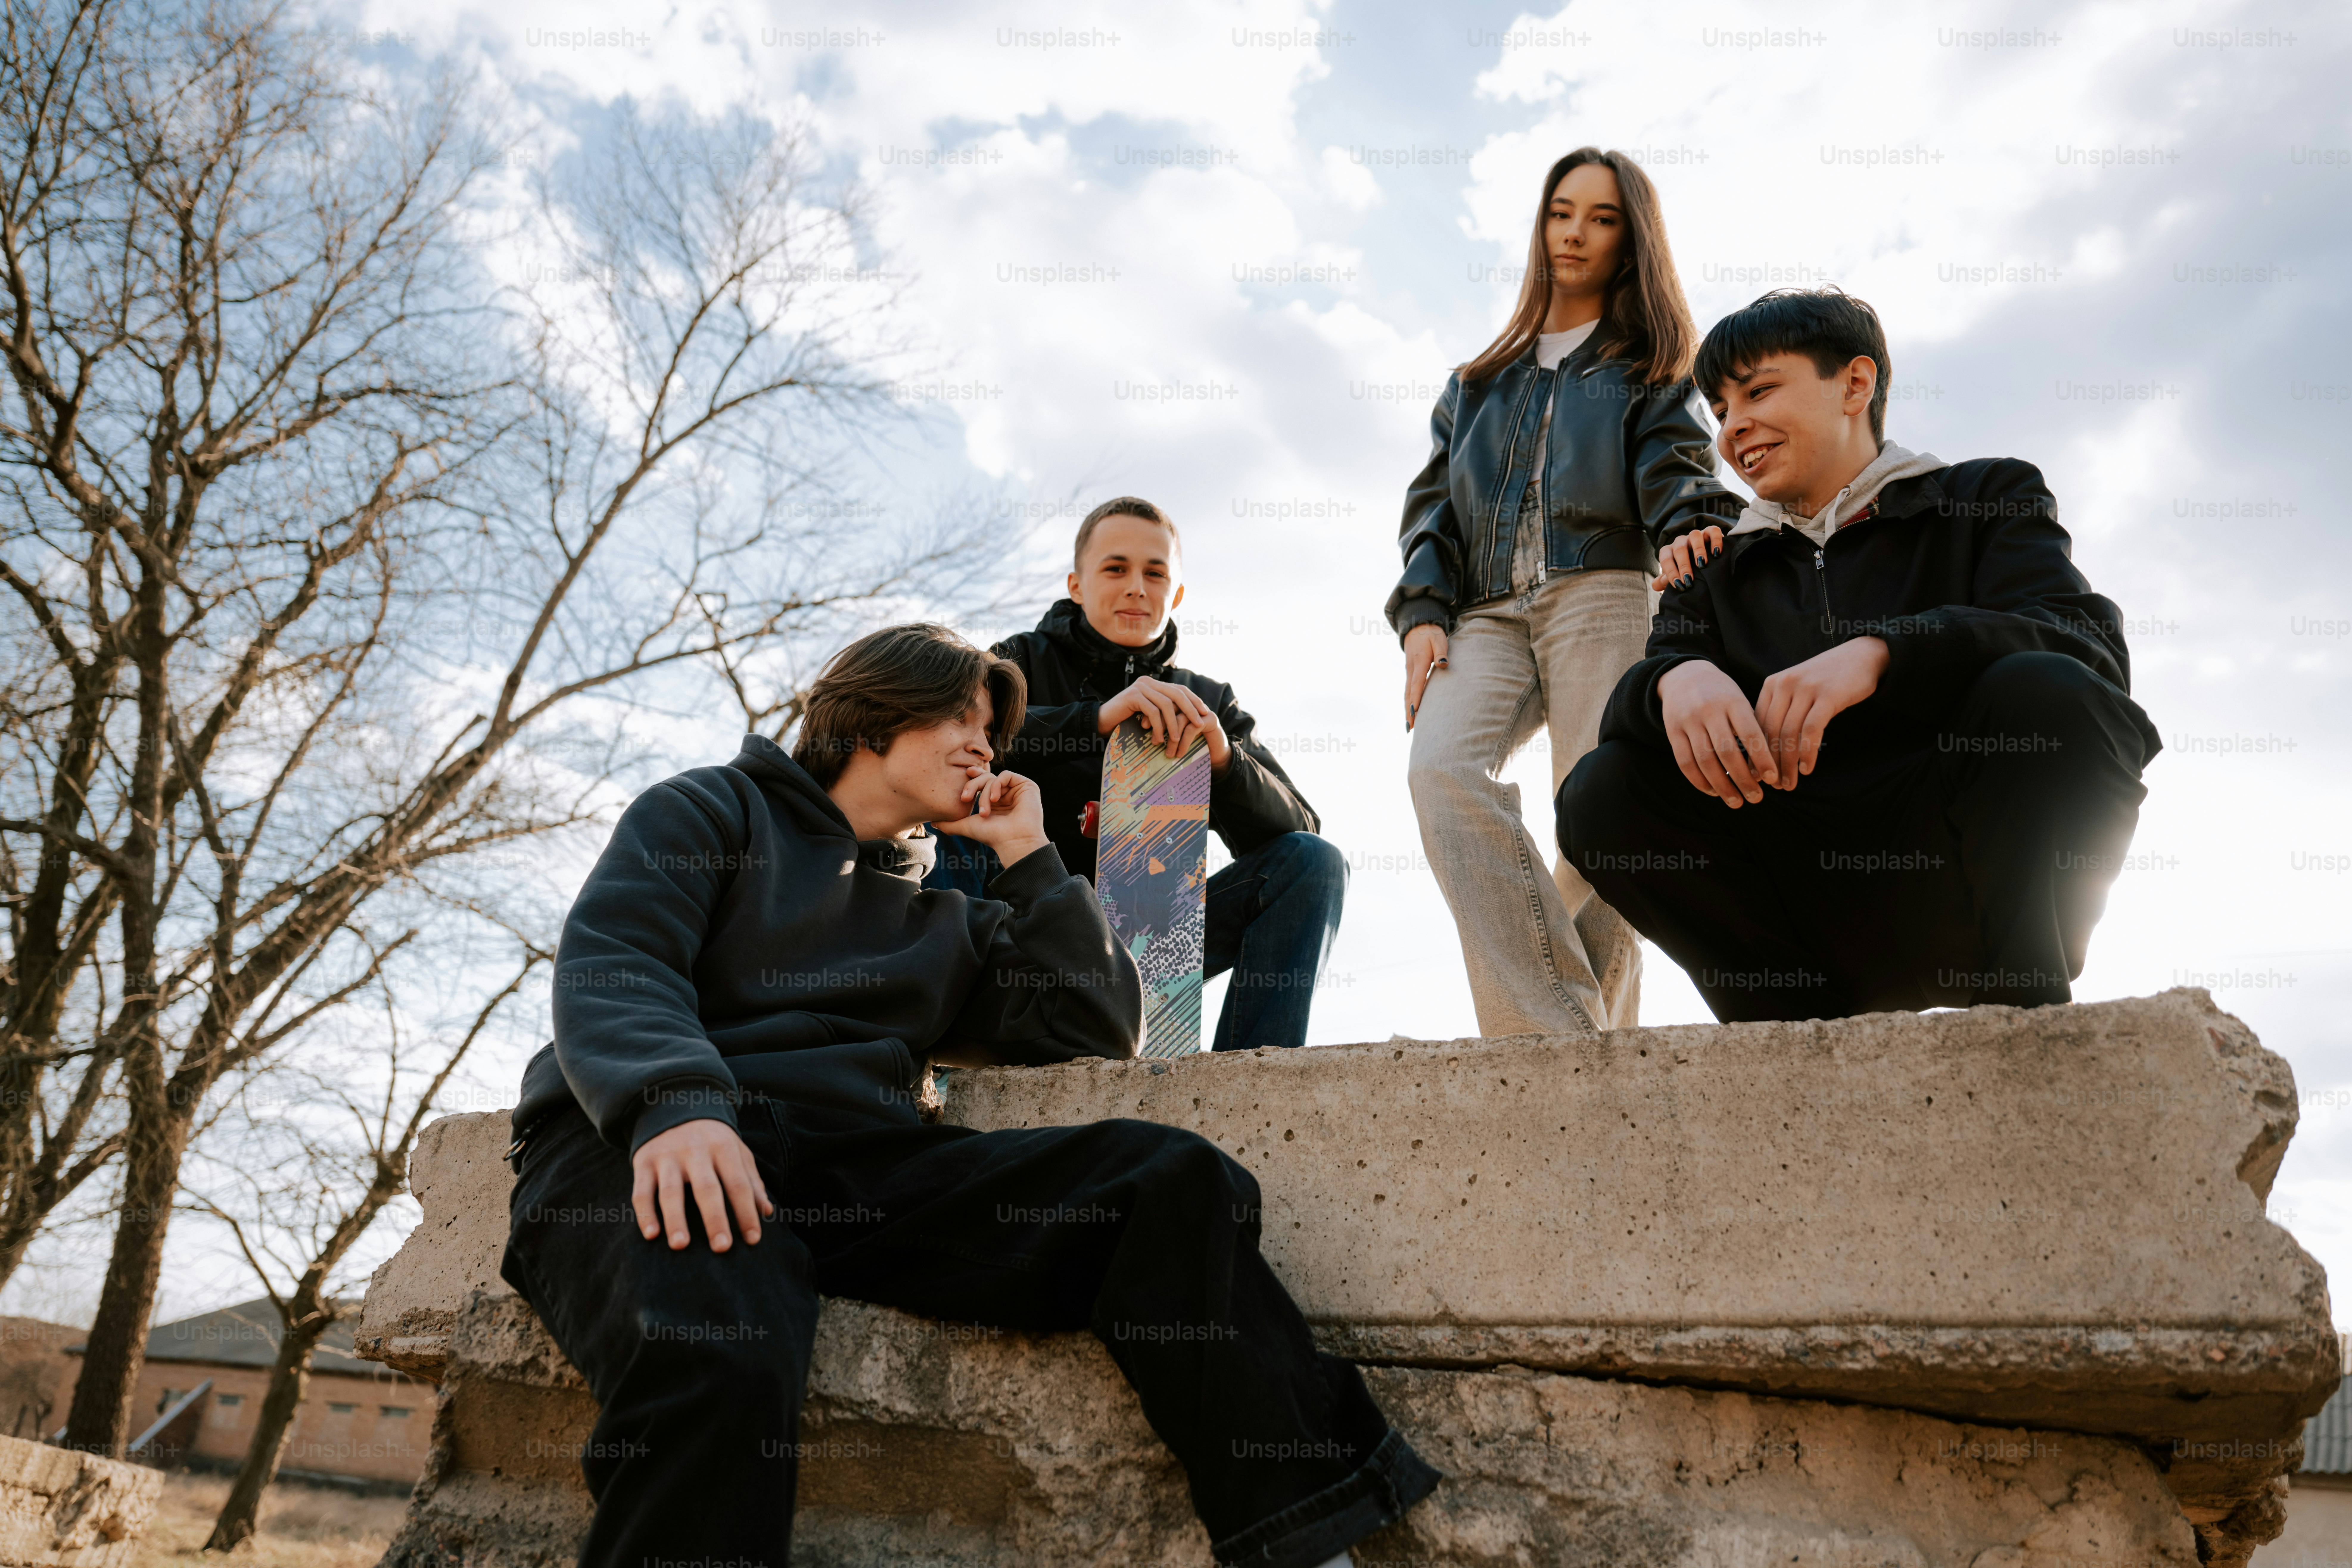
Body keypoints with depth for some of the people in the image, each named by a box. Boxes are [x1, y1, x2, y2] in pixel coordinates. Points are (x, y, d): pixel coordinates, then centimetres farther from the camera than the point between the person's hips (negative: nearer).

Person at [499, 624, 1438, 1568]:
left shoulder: (950, 918, 31)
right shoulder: (710, 810, 19)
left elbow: (1100, 1032, 19)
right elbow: (610, 963, -1)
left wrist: (1028, 857, 20)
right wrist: (674, 1100, -23)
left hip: (861, 1165, 4)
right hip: (646, 1146, -4)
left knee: (1169, 1178, -19)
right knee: (716, 1355, -41)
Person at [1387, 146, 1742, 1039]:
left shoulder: (1652, 362, 23)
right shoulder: (1480, 381, 32)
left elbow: (1676, 466, 5)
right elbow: (1434, 501, 22)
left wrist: (1691, 527, -20)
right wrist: (1422, 612, 3)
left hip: (1604, 592, -1)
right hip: (1488, 613, 2)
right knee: (1441, 768, -28)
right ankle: (1556, 1039, -35)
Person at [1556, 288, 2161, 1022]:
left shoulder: (1987, 498, 10)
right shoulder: (1720, 569, 19)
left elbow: (2092, 650, -10)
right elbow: (1629, 704, 3)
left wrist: (1881, 654, -27)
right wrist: (1676, 680, -23)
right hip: (1816, 917, 3)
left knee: (2042, 691, -28)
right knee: (1602, 793, -17)